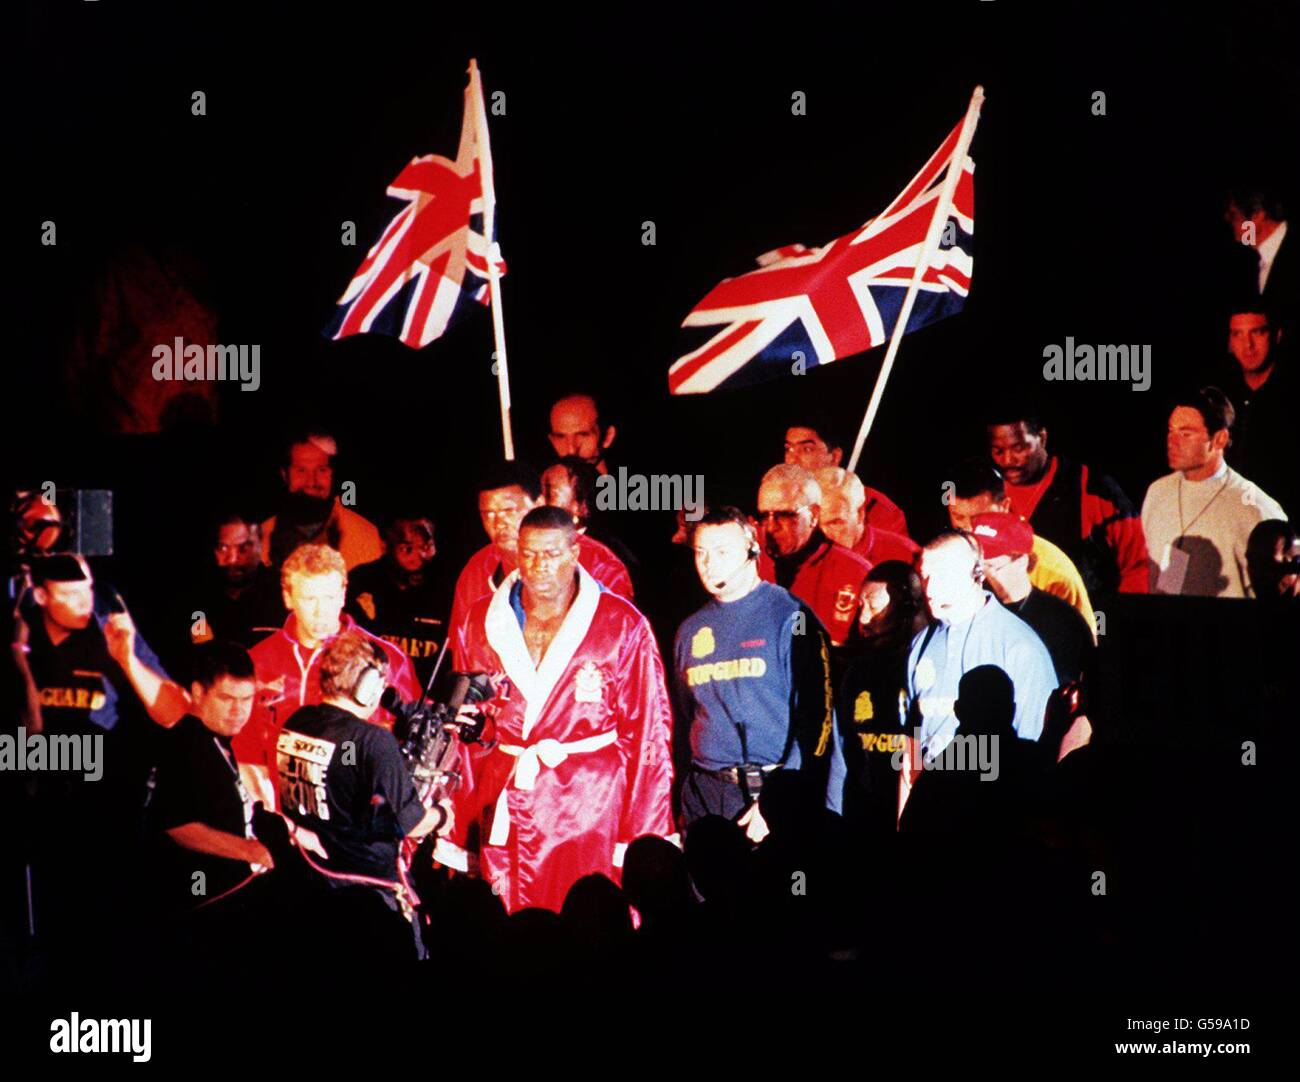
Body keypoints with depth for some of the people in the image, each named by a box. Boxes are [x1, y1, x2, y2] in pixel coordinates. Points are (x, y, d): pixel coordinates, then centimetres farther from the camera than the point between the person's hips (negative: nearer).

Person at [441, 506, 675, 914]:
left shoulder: (623, 626, 0)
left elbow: (647, 732, 0)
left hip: (589, 810, -2)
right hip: (504, 814, 3)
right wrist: (454, 830, 8)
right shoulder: (481, 621, 8)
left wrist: (643, 836, -4)